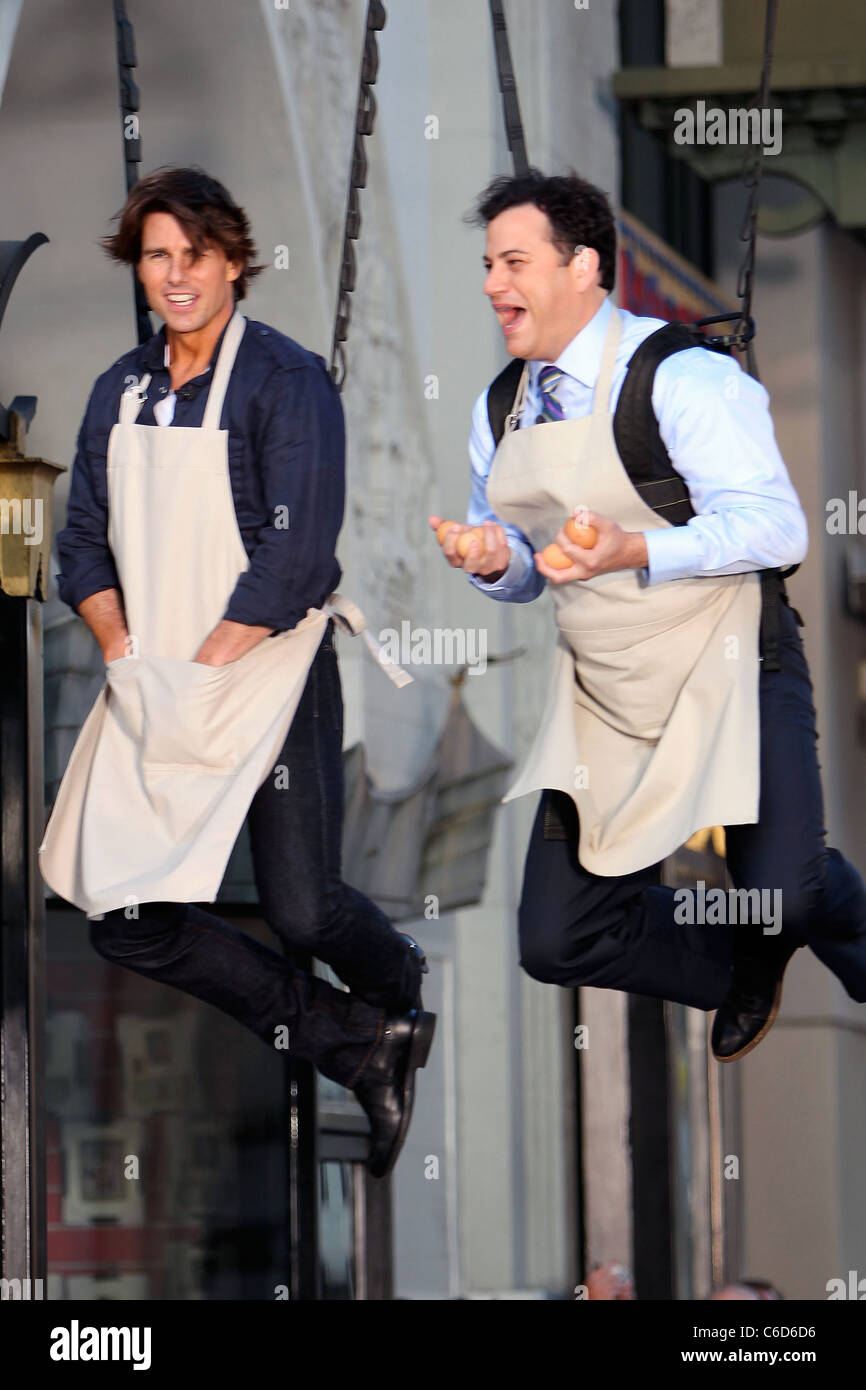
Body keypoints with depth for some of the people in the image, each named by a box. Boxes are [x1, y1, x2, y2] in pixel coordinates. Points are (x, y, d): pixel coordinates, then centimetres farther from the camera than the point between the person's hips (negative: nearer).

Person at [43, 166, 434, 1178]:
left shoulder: (287, 383, -9)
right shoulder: (121, 390, 10)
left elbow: (293, 558, -16)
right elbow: (85, 541, 11)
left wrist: (204, 670, -16)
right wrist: (123, 657, -3)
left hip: (267, 670, -6)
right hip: (151, 690, 6)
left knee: (301, 909, -9)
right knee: (124, 917, -3)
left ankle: (401, 983, 29)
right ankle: (364, 1052, 7)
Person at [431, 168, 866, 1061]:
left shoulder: (677, 376, -14)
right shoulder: (499, 411, 8)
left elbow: (775, 526, -21)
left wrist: (635, 552, -34)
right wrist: (495, 560, -7)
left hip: (725, 670, -6)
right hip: (601, 701, 7)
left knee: (786, 897, -23)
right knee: (556, 943, 1)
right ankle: (746, 969, 28)